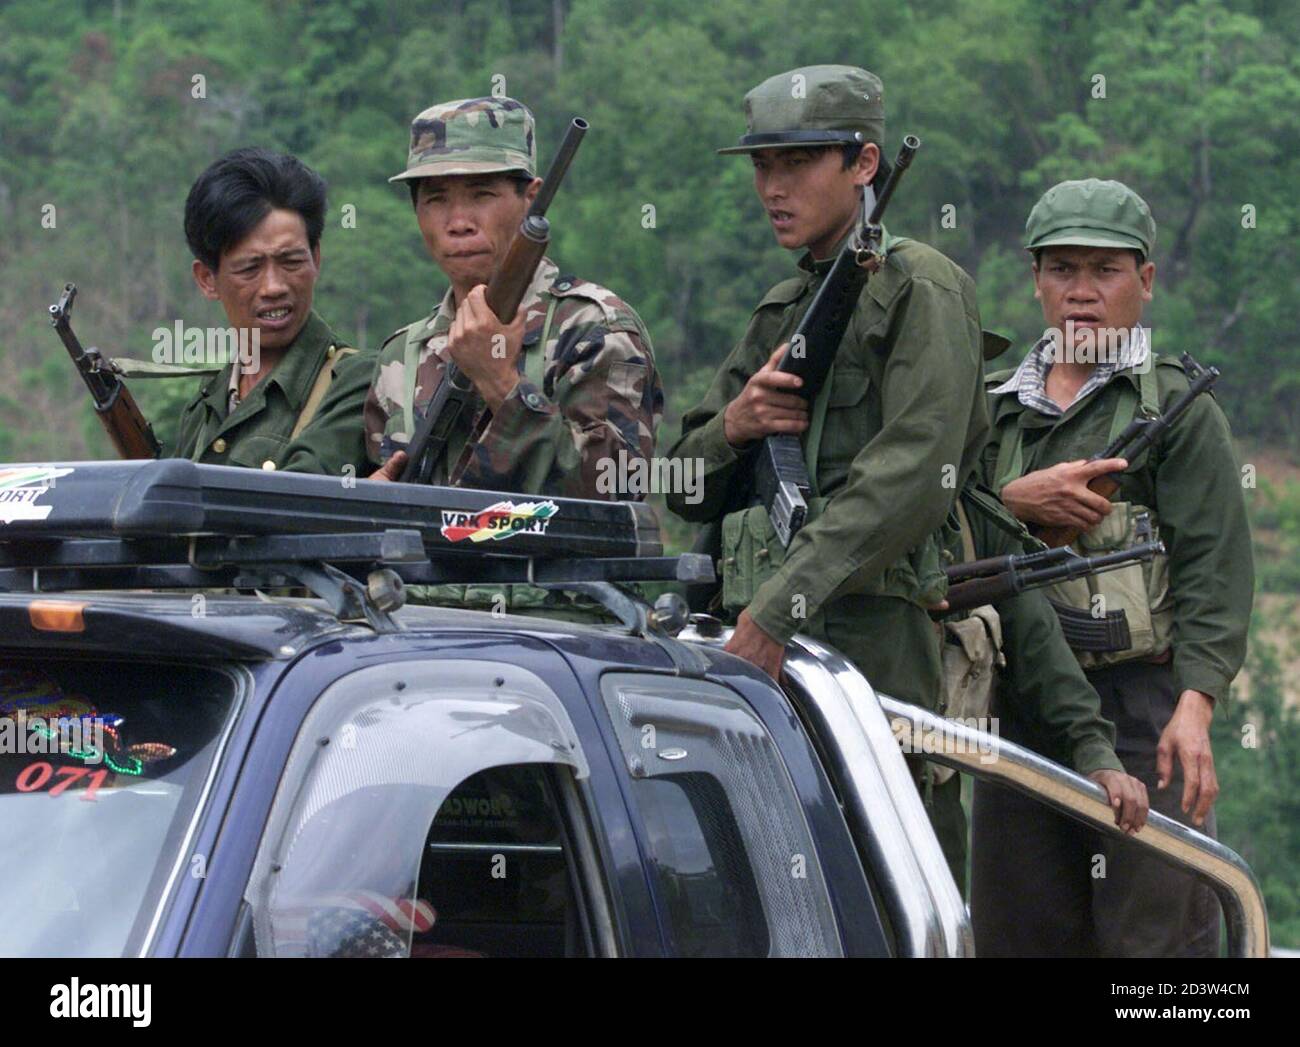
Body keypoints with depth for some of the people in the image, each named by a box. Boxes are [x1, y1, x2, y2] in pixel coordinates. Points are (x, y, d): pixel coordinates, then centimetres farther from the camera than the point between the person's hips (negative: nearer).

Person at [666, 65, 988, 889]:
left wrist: (785, 603, -21)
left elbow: (913, 477, -16)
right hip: (774, 646, 8)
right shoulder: (781, 313, 22)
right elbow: (688, 490, 22)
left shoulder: (922, 289, -2)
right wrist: (732, 428, -1)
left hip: (881, 647, -7)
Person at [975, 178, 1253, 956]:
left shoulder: (1180, 408, 2)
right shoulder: (994, 408, 18)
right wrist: (1015, 501, -13)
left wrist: (1195, 707, -18)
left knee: (1154, 932, -8)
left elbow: (1214, 570, -7)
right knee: (1021, 934, 7)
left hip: (1142, 701, -5)